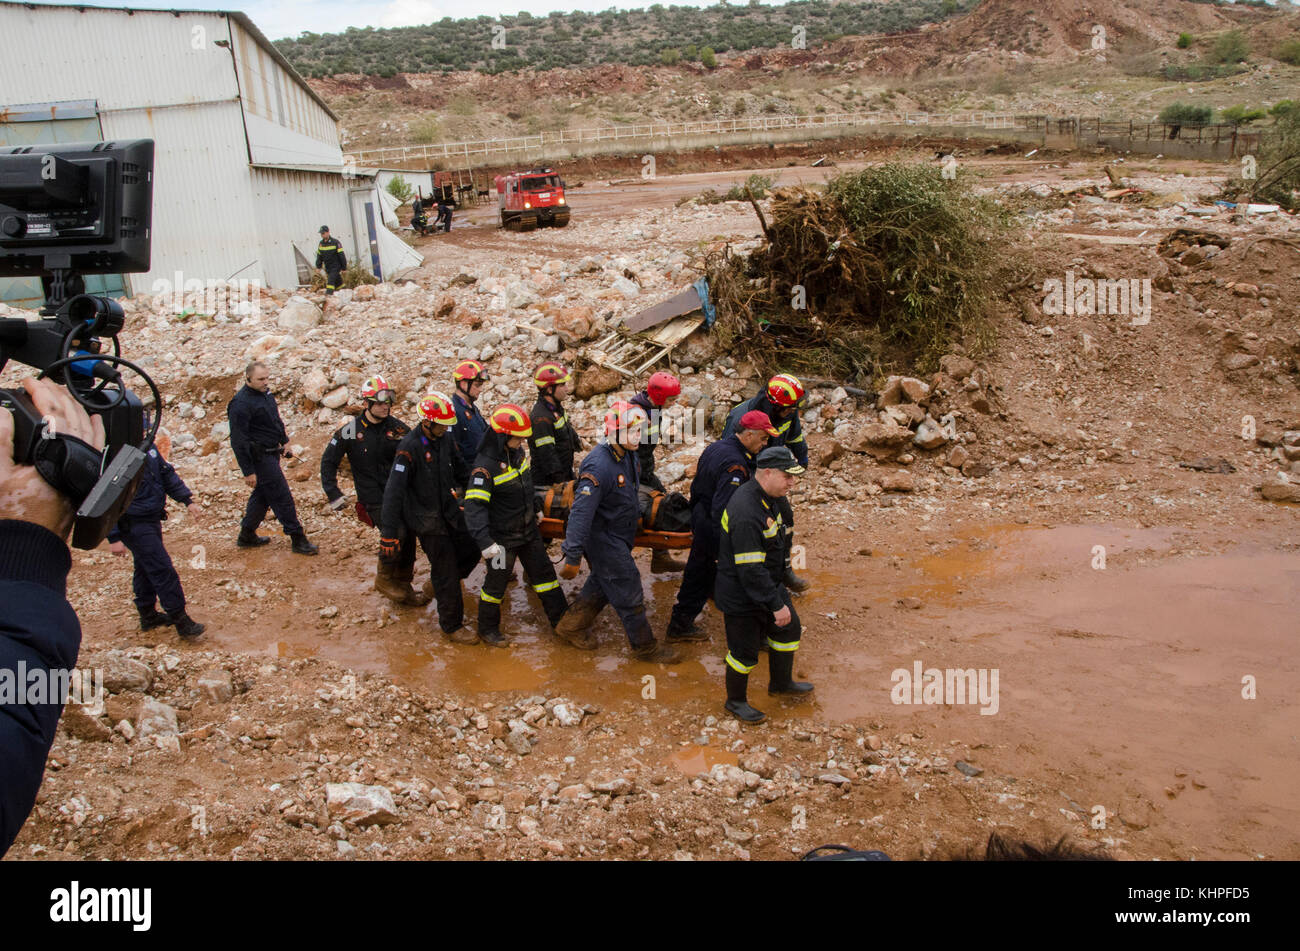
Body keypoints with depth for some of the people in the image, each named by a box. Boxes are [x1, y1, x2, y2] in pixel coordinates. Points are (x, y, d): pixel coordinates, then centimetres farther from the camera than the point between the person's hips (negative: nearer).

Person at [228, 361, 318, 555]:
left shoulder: (265, 392, 7)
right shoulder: (241, 404, -21)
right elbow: (238, 441, -21)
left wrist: (284, 441, 25)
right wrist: (248, 471, -21)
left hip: (271, 453, 9)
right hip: (259, 457, -9)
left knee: (263, 494, 18)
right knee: (282, 497, -5)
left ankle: (247, 535, 32)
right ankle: (298, 540, 2)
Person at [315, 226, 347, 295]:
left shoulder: (335, 242, -9)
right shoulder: (321, 244, 9)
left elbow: (342, 256, -8)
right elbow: (319, 256, 16)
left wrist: (344, 268, -8)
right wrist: (318, 266, 8)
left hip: (335, 267, -6)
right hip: (327, 268, 6)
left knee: (331, 282, -19)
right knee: (338, 283, 11)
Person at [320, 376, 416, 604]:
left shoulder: (395, 426, 0)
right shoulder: (350, 429, -7)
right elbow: (329, 461, 2)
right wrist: (334, 495, -1)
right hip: (373, 497, -4)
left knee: (409, 535, 0)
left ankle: (403, 585, 19)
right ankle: (384, 579, 5)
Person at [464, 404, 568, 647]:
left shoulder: (518, 452, -2)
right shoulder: (486, 465, -26)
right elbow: (474, 506, -30)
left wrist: (535, 509, 25)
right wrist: (485, 542, -36)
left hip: (527, 528, 7)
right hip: (502, 535, -7)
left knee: (543, 571, 15)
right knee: (496, 582, 8)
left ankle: (562, 619, 28)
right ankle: (487, 629, 29)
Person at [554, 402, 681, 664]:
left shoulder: (626, 454, -1)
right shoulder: (599, 466, -31)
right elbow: (580, 512, -31)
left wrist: (637, 513, 30)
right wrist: (573, 557, -30)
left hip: (619, 537, 10)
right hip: (604, 540, -10)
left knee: (602, 584, 25)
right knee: (629, 594, 3)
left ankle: (571, 625, 41)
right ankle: (645, 646, 20)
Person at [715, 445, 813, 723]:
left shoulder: (766, 498, 0)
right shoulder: (746, 513, -33)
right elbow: (750, 569, -32)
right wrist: (776, 604, -27)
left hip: (768, 585, 10)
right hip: (742, 597, -10)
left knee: (789, 628, 22)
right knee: (745, 650, 7)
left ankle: (781, 682, 44)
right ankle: (736, 701, 31)